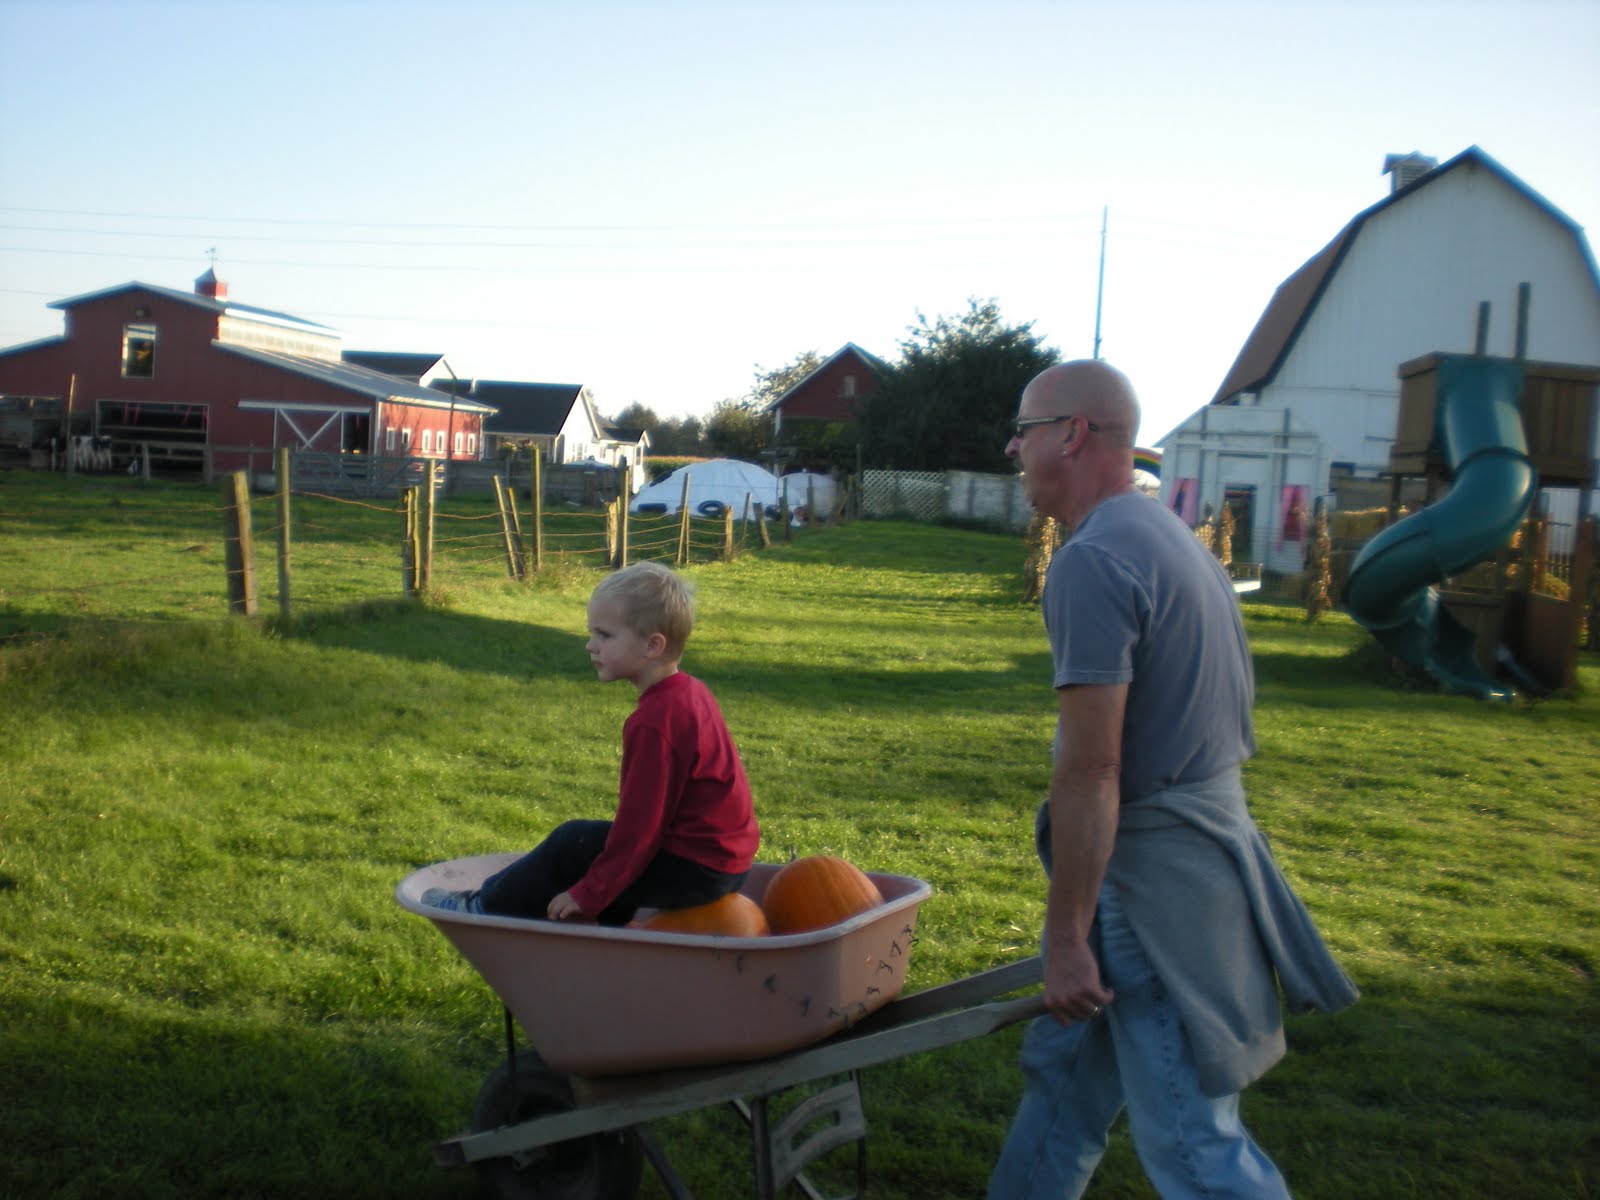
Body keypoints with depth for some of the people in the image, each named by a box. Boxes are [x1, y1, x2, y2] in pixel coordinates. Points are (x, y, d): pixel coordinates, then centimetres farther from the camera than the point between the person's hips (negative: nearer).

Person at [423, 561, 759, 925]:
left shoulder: (653, 724, -24)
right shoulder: (690, 691, 6)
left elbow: (638, 825, -22)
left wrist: (589, 894, -12)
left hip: (694, 871, -10)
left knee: (572, 844, -1)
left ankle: (481, 907, 16)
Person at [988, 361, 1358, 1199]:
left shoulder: (1091, 563, -19)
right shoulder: (1172, 537, 13)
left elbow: (1090, 767, -23)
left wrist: (1066, 938, -19)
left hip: (1152, 869, -10)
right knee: (1065, 1069, 21)